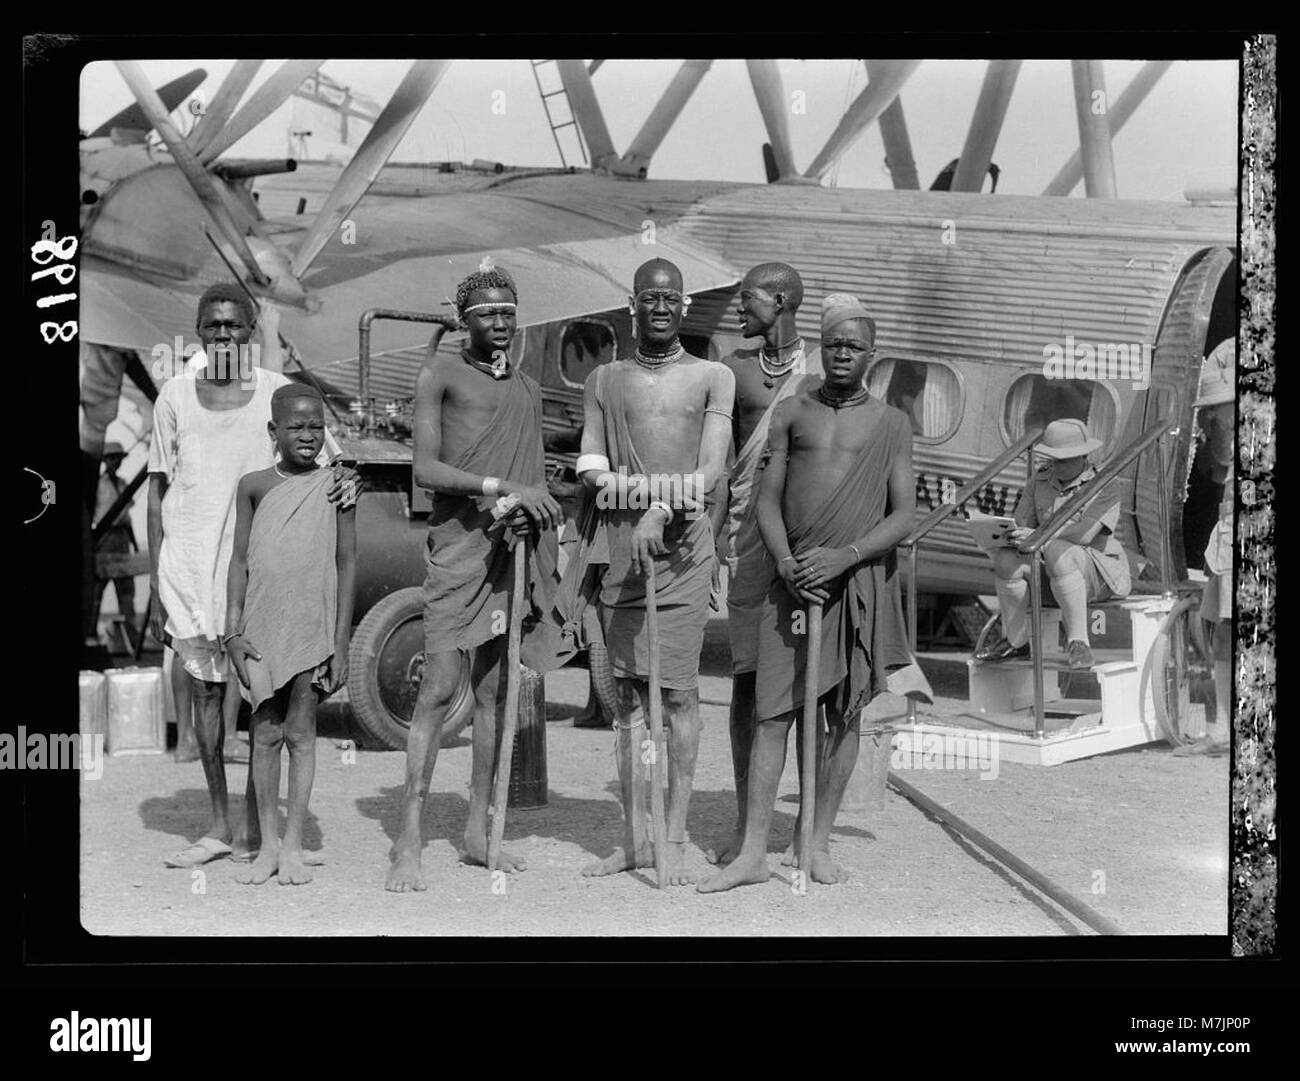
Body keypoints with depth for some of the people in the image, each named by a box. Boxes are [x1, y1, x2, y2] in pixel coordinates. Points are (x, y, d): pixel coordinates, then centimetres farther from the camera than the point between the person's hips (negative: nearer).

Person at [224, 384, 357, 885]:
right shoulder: (254, 486, 5)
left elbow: (347, 563, 1)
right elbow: (240, 561, 6)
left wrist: (341, 643, -2)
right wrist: (233, 631, -2)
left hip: (313, 627, -1)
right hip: (262, 628, 1)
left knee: (301, 733, 3)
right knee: (265, 735, 5)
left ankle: (293, 847, 11)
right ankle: (268, 845, 13)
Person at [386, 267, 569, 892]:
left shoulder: (528, 390, 20)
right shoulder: (440, 375, 3)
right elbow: (425, 470, -7)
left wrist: (534, 513, -1)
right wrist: (499, 487, -18)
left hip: (516, 545, 6)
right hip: (460, 541, -6)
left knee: (494, 690, 7)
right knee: (439, 689, -10)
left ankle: (477, 834, 14)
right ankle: (408, 845, -10)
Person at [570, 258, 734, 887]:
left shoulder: (712, 378, 8)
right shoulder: (603, 381, 16)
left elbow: (712, 469, -3)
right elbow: (590, 467, 11)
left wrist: (660, 510, -18)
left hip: (681, 544, -3)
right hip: (619, 545, 3)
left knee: (679, 691, -5)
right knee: (627, 692, 5)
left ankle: (675, 840, 0)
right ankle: (633, 838, 11)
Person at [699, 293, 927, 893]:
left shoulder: (890, 423, 6)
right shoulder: (792, 412, 10)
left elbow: (903, 516, 0)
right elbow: (768, 500, 6)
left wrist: (843, 557, -14)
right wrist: (786, 562, -11)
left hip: (859, 573, 0)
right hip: (793, 573, 1)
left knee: (842, 710, 4)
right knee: (772, 711, -4)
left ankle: (817, 843, 14)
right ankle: (753, 853, -2)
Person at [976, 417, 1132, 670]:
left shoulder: (1103, 487, -12)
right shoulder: (1039, 481, 7)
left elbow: (1084, 534, -26)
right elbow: (1022, 524, 5)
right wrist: (1005, 535, -19)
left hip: (1098, 574, -6)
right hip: (1052, 570, 6)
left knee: (1060, 554, -37)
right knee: (1007, 559, -20)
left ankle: (1078, 642, -30)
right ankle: (1015, 642, -5)